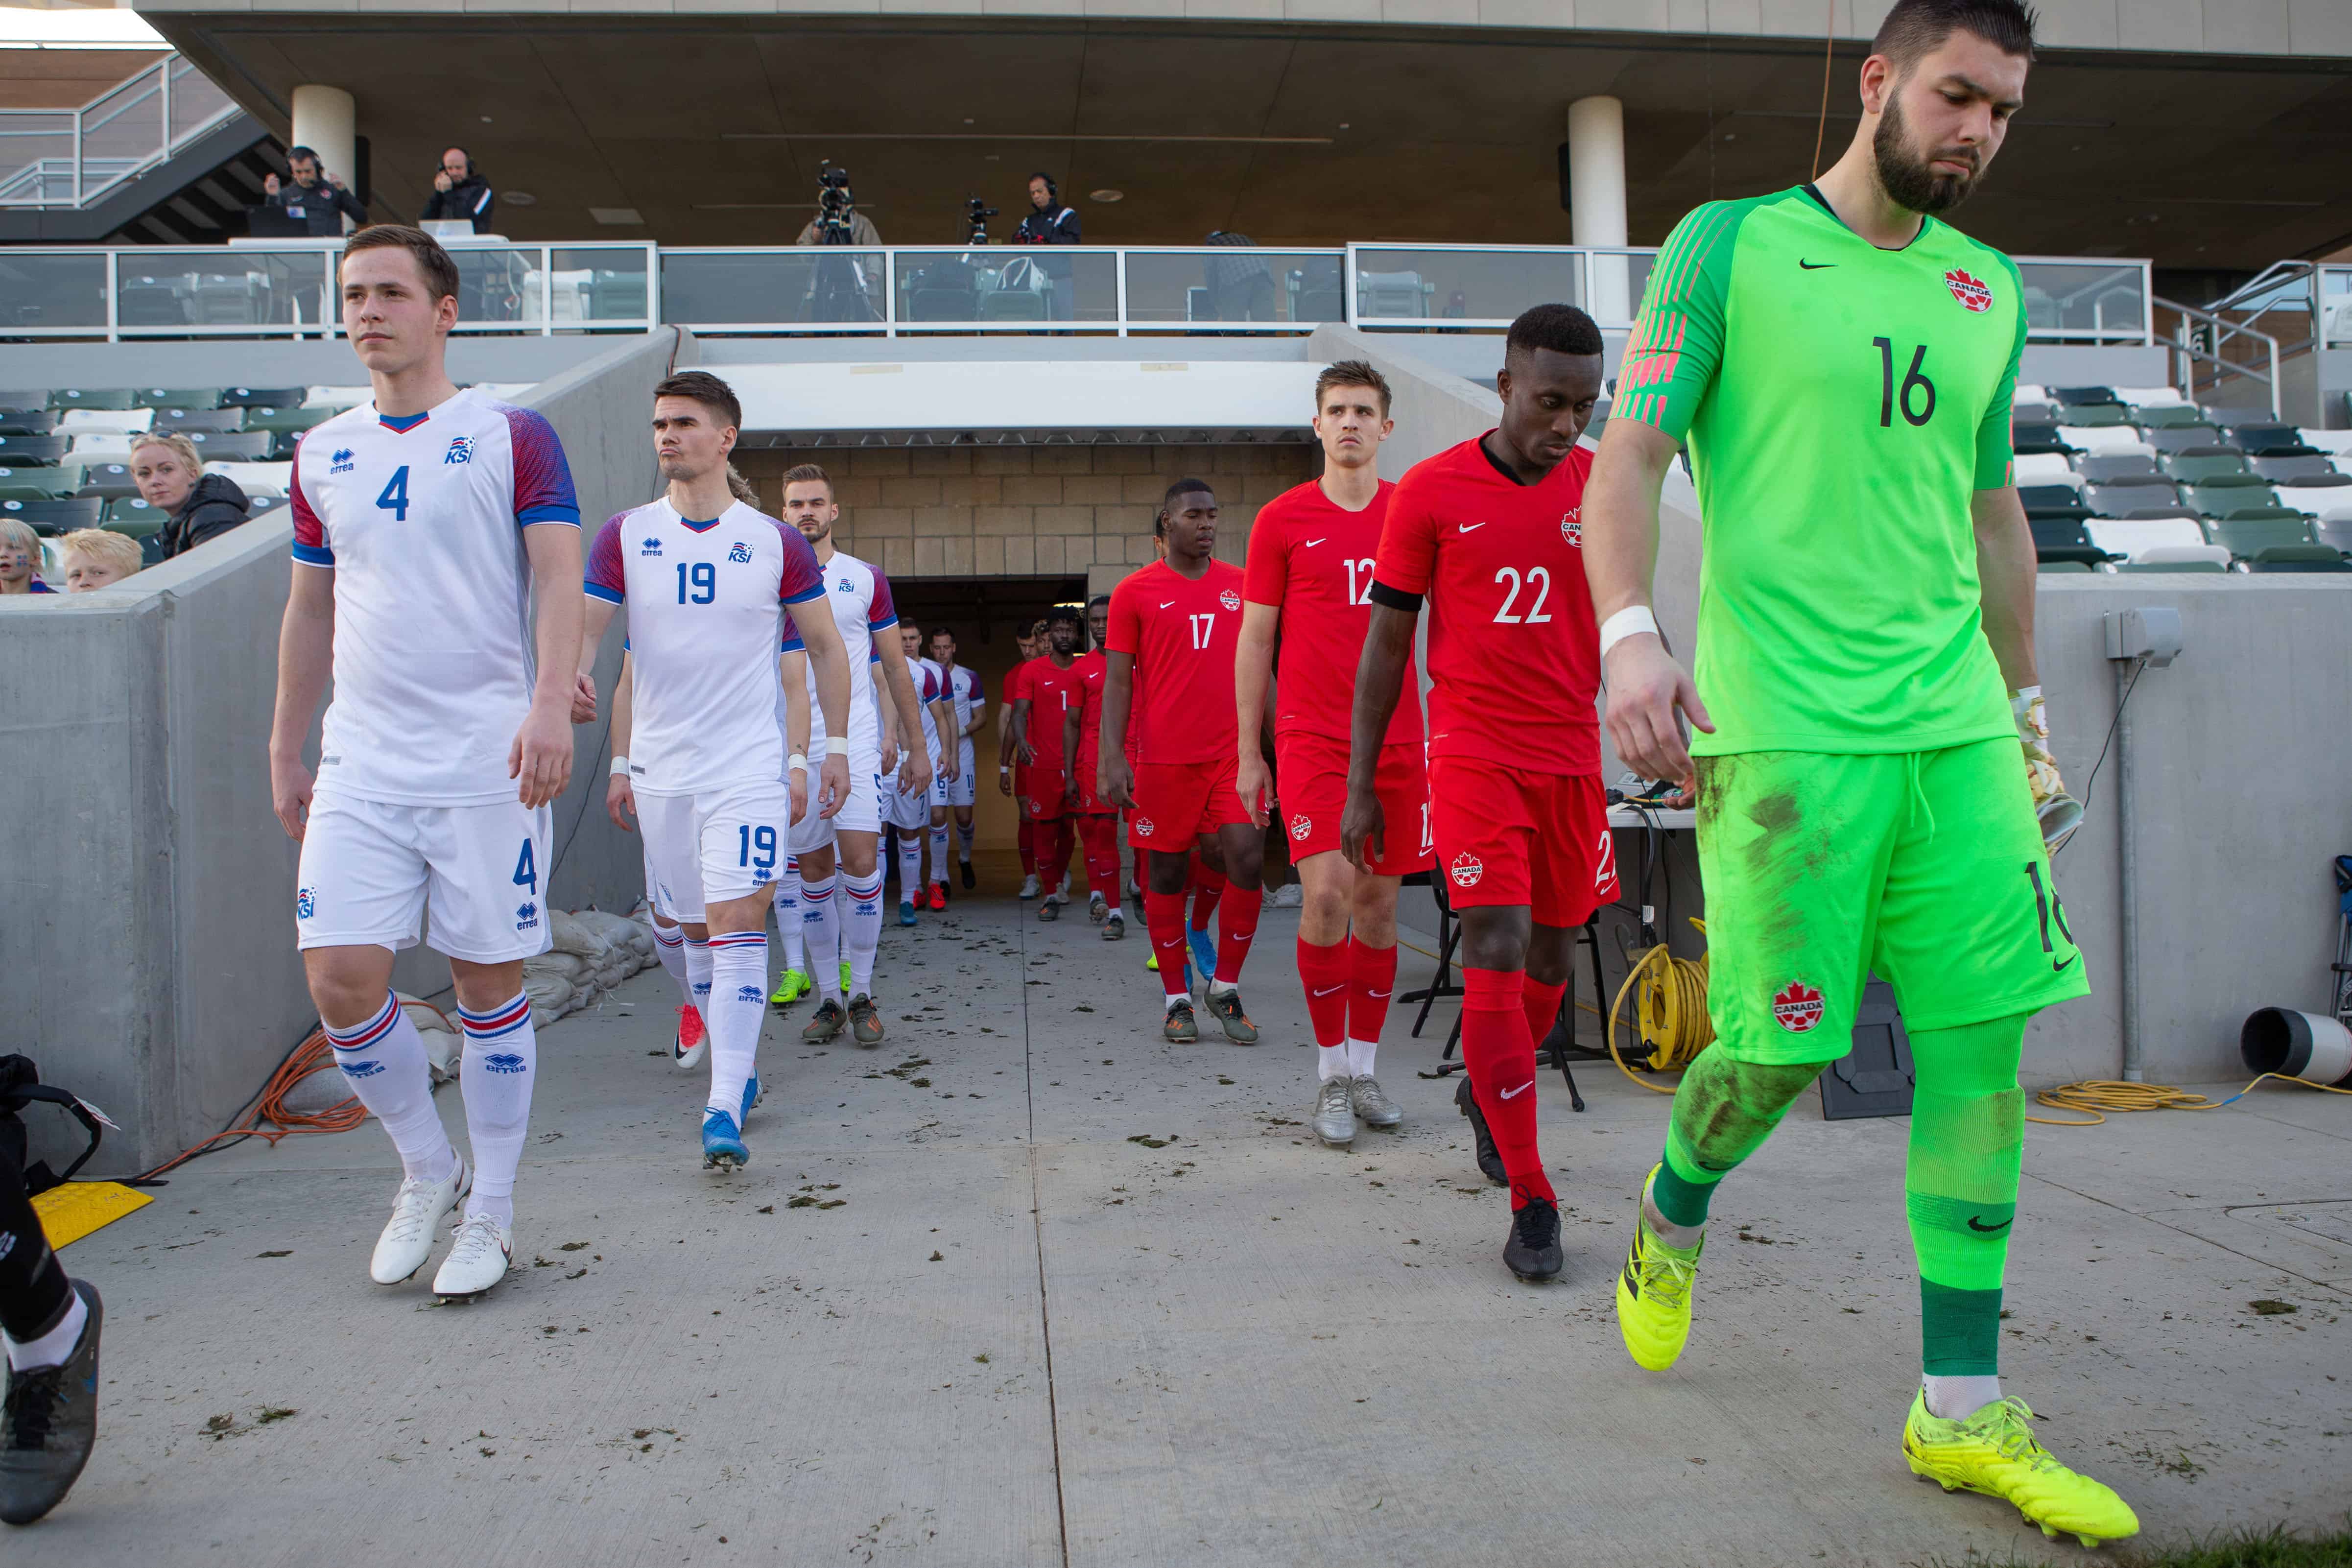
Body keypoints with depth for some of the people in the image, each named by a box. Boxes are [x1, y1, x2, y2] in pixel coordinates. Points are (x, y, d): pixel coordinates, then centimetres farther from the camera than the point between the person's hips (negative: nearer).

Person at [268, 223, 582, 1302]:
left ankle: (490, 1211, 18)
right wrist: (285, 748, 19)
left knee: (488, 979, 3)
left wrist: (551, 701, -22)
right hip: (360, 764, 4)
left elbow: (560, 578, -7)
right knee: (340, 976, -4)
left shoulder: (512, 435, 1)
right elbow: (309, 612, 20)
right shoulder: (320, 454, 14)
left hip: (488, 759, -4)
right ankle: (426, 1170, 20)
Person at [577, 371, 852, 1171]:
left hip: (751, 767, -3)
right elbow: (583, 629, -1)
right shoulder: (624, 535, 4)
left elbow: (826, 648, 9)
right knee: (695, 929, 12)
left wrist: (832, 750, 6)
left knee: (737, 924, -14)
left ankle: (723, 1111, -15)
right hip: (660, 769, 3)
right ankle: (740, 1064, 32)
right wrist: (573, 676, -24)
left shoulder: (777, 542, 1)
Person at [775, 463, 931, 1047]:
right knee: (813, 872, 5)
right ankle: (829, 999, 14)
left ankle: (862, 995, 3)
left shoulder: (866, 578, 6)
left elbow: (895, 667, 10)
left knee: (860, 861, -9)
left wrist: (915, 746, 10)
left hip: (857, 742, -1)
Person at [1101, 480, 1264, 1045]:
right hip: (1164, 758, -2)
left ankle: (1226, 987, 10)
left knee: (1245, 860, -8)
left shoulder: (1241, 585, 9)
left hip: (1232, 753, 2)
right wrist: (1112, 757, -10)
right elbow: (1118, 680, 0)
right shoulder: (1136, 591, 2)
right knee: (1167, 872, 5)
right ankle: (1176, 999, 17)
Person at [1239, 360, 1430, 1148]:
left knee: (1378, 904, 7)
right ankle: (1331, 1075, 3)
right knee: (1326, 894, -14)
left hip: (1398, 741, 3)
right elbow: (1255, 641, 5)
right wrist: (1248, 753, 2)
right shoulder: (1282, 519, 3)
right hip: (1312, 739, -2)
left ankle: (1364, 1072, 20)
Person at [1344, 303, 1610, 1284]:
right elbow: (1385, 645, 1)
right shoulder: (1431, 492, -3)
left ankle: (1487, 1087, 40)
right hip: (1474, 753, -3)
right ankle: (1531, 1202, -6)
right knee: (1497, 950, -13)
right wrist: (1361, 787, 0)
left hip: (1573, 758, 4)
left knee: (1553, 955, 10)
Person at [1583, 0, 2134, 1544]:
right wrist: (1633, 634, -19)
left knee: (1986, 1042, 1)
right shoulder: (1731, 244, 2)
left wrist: (2022, 695, 23)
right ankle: (1669, 1225, 32)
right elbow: (1631, 456, -5)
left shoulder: (1988, 290, 18)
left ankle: (1964, 1414, 13)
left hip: (1958, 723, 6)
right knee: (1780, 1050, -2)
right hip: (1784, 724, -5)